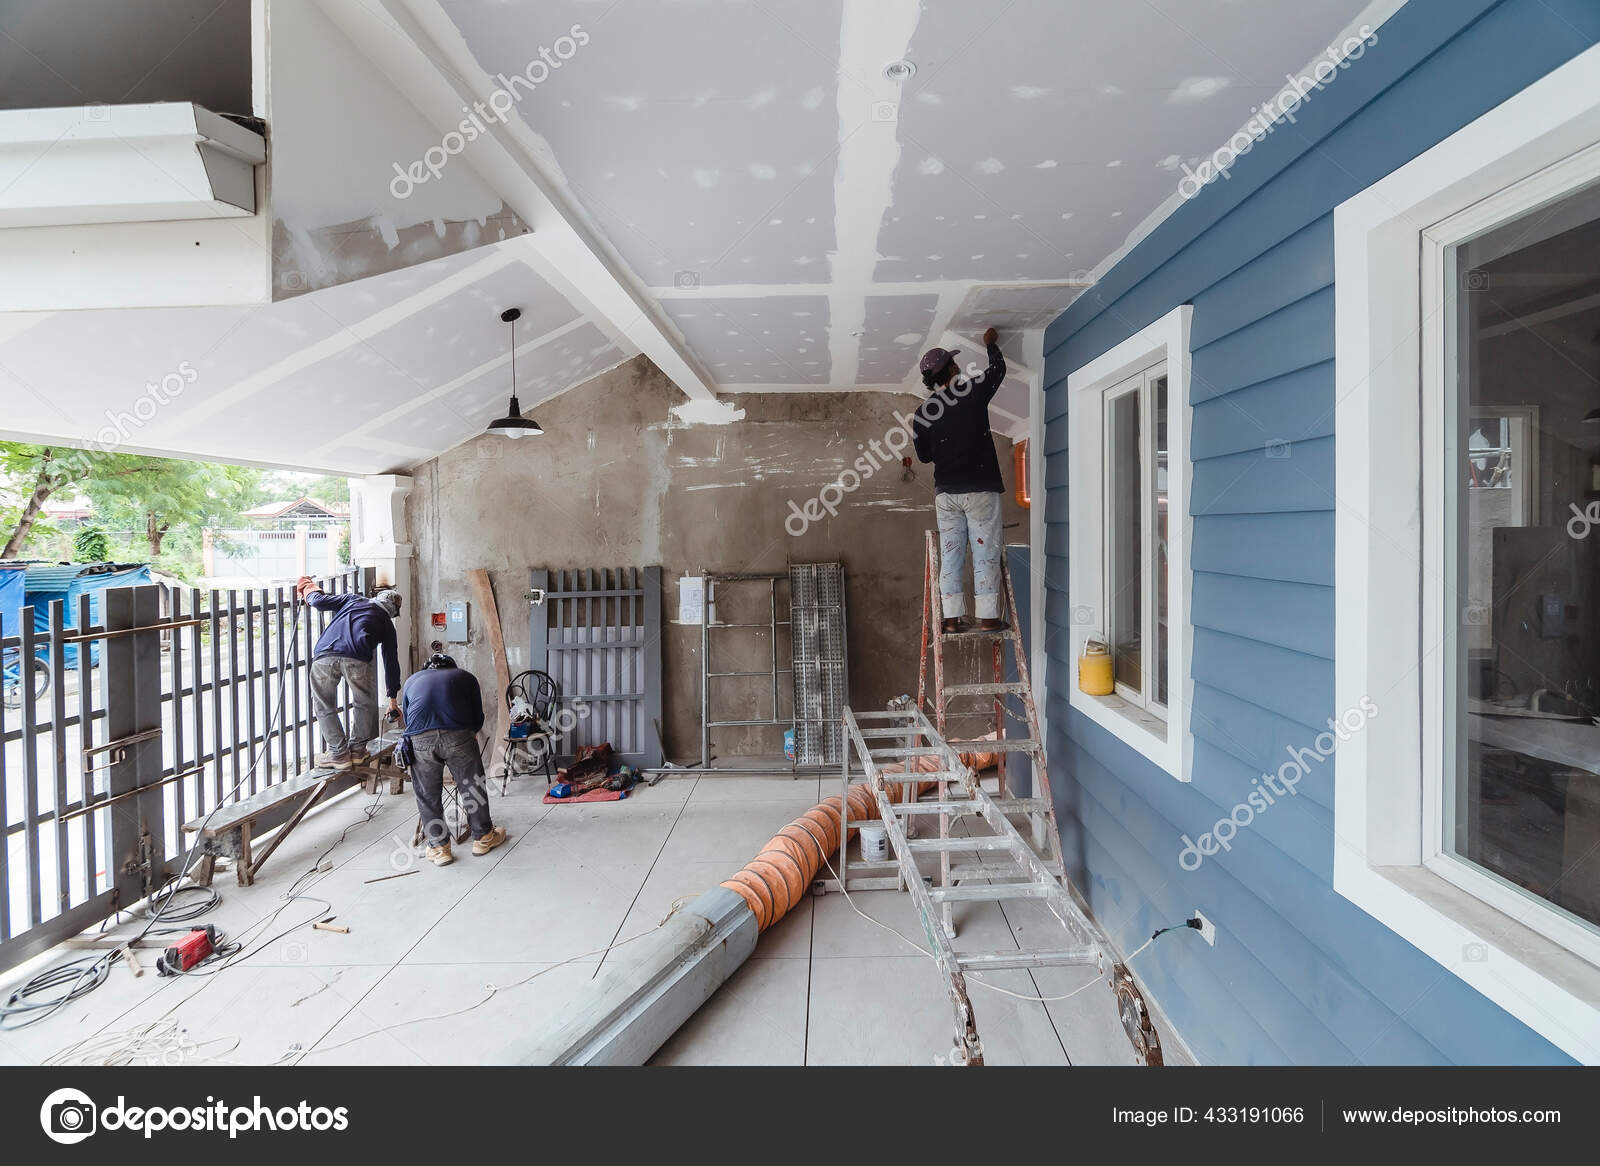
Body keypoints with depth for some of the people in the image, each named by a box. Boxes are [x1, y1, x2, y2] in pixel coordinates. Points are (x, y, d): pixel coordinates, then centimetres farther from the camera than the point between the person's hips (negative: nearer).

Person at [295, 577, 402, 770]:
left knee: (324, 707, 16)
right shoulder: (386, 624, 26)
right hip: (357, 658, -1)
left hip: (325, 656, 1)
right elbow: (391, 661, 29)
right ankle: (357, 749, 26)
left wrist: (309, 588, 43)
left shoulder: (353, 600, 28)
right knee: (364, 705, 24)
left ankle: (339, 754, 16)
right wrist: (392, 698, 36)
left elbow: (320, 601, 18)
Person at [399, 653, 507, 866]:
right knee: (472, 786, 15)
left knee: (427, 796, 16)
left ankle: (438, 847, 23)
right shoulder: (465, 676, 26)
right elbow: (478, 718, 23)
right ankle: (483, 837, 29)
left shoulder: (412, 680, 31)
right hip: (458, 736, -1)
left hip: (420, 740, 1)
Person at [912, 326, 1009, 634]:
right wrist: (990, 343, 33)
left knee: (950, 553, 6)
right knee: (985, 552, 0)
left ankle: (952, 618, 5)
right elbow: (998, 369, 16)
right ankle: (988, 616, 0)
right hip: (980, 489, -3)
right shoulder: (972, 391, -3)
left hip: (946, 492, 3)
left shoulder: (922, 412, 5)